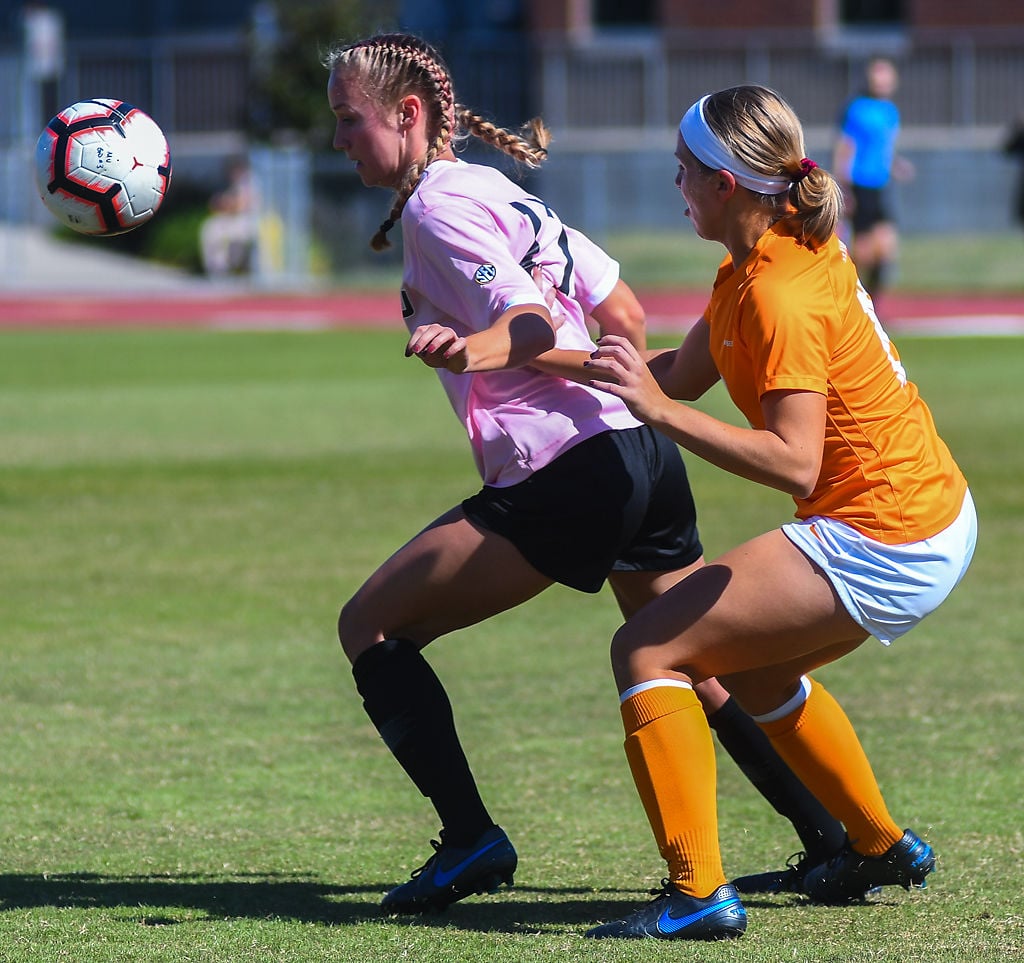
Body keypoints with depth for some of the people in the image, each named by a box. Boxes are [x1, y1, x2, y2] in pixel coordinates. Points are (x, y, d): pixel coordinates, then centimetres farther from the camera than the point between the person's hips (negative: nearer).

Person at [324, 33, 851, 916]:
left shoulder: (435, 206, -6)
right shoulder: (501, 191, 20)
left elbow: (533, 326, -17)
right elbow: (628, 320, 20)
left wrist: (470, 350, -34)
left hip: (566, 479, -9)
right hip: (647, 451, 9)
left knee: (370, 625, -1)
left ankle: (471, 842, -7)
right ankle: (835, 840, 22)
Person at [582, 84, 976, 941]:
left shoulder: (779, 296, -21)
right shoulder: (789, 251, 8)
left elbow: (794, 462, -27)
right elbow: (684, 374, 15)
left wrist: (659, 410, -27)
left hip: (880, 542, -10)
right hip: (931, 517, 10)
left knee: (646, 651, -8)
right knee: (750, 666, 30)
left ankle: (700, 894, -12)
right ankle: (881, 846, 39)